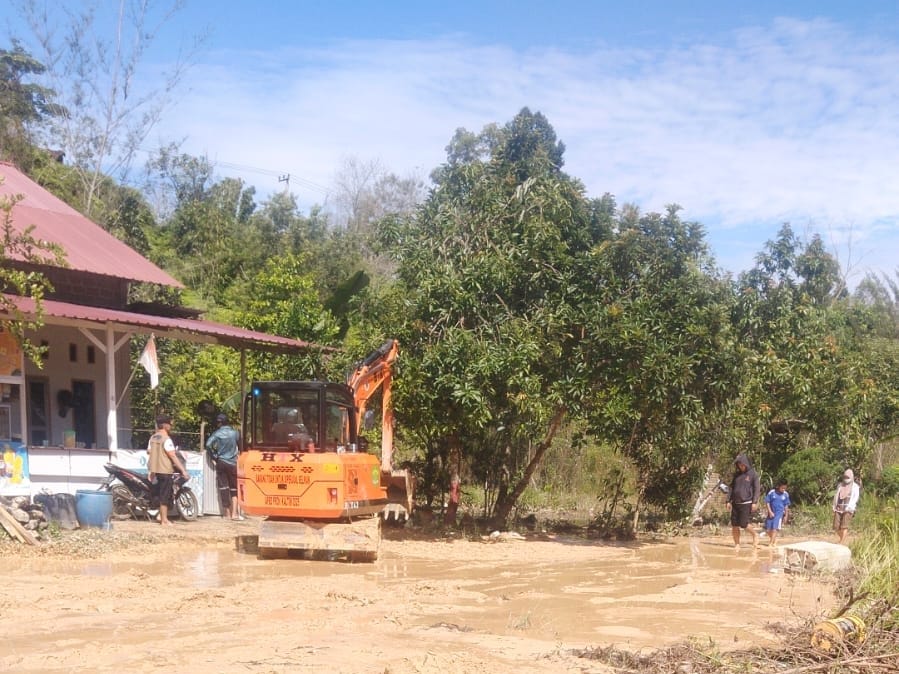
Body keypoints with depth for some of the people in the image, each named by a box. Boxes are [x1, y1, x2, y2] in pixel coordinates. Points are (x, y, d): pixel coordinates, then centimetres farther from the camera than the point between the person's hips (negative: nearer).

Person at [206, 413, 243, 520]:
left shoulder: (217, 433, -4)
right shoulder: (235, 433, -1)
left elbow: (208, 445, -14)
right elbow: (240, 446, 6)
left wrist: (215, 456, -2)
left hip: (221, 463, 0)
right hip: (232, 463, 0)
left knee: (223, 487, 5)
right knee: (234, 488, 6)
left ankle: (228, 512, 6)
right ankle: (234, 513, -5)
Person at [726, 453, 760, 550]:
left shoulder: (753, 474, -1)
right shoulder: (736, 475, 13)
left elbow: (756, 489, -4)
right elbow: (732, 488, 17)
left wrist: (755, 502, -12)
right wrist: (729, 501, 10)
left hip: (747, 503, -5)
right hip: (736, 503, 5)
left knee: (744, 524, -11)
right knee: (734, 525, 1)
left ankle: (755, 536, 15)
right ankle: (737, 544, 10)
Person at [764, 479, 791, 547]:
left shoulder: (785, 495, -1)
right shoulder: (771, 492, -8)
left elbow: (786, 506, 8)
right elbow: (767, 502, -3)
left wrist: (786, 516, 8)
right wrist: (770, 512, -10)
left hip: (779, 513, -1)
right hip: (771, 513, 1)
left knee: (775, 528, -13)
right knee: (768, 528, 5)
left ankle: (771, 542, -13)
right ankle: (774, 538, 30)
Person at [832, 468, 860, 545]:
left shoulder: (855, 487, 6)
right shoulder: (840, 485, 17)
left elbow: (855, 498, -3)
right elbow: (836, 496, 18)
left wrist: (849, 508, -15)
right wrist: (834, 507, 7)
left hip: (848, 510, -4)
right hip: (838, 509, 4)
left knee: (844, 526, -16)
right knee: (836, 527, -3)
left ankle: (842, 543, -17)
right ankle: (842, 540, 16)